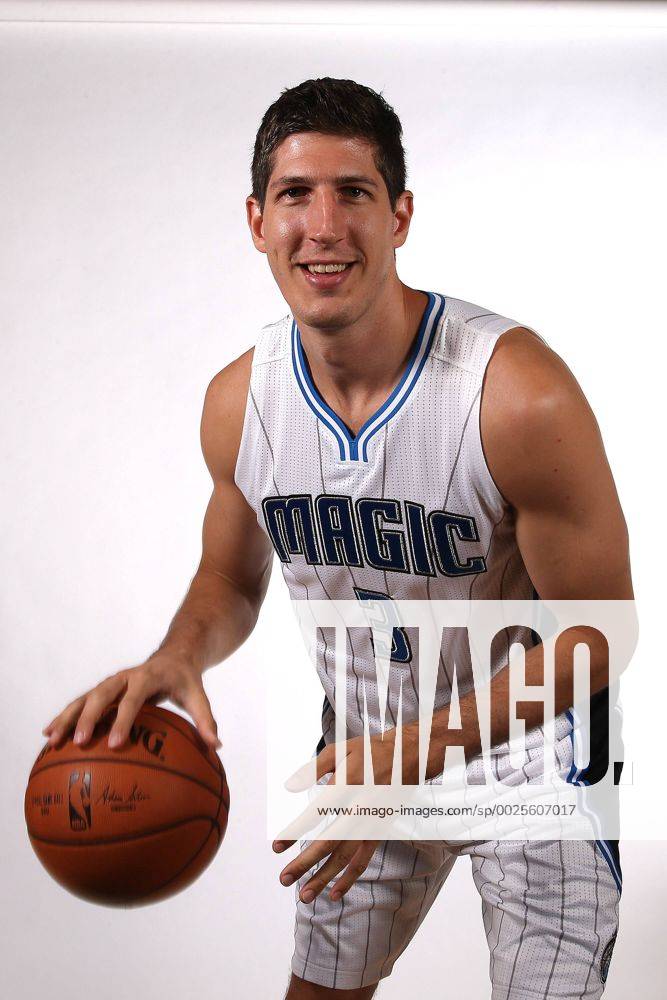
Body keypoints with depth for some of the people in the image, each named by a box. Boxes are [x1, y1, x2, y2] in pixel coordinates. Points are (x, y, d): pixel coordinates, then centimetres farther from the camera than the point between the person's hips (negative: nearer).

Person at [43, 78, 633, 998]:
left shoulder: (522, 394, -29)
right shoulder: (237, 402, -13)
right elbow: (231, 578, 5)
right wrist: (179, 657, -19)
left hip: (531, 743, -4)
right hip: (364, 737, 5)